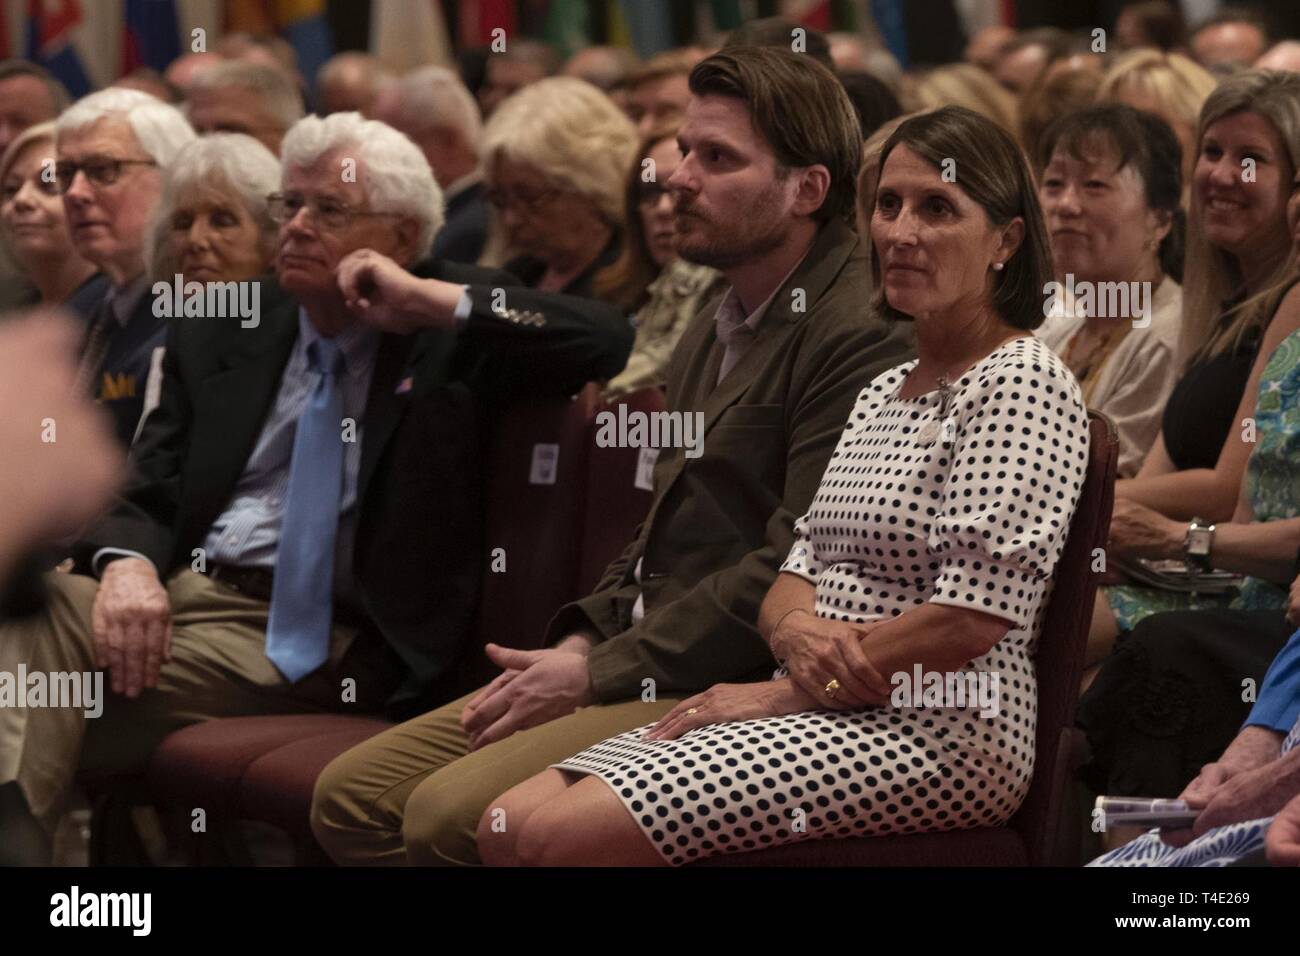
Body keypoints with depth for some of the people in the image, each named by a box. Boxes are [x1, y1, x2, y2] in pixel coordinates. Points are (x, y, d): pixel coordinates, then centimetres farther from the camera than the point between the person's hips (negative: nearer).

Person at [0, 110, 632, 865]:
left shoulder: (453, 343, 10)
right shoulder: (215, 342, 20)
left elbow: (609, 342, -2)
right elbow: (146, 497, 13)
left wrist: (437, 300, -7)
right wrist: (128, 563, -13)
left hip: (306, 638, -4)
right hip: (177, 591, 4)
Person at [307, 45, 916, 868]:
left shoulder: (859, 337, -14)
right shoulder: (710, 335, 20)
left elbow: (794, 567, -20)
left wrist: (599, 672, -16)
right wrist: (580, 642, 7)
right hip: (636, 664, 10)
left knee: (448, 815, -25)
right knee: (353, 798, 2)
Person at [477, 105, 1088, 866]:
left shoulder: (1022, 381, -9)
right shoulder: (885, 390, 19)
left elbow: (974, 618, -18)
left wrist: (789, 692, -11)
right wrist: (794, 631, -9)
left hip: (932, 736, -8)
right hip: (826, 713, 8)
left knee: (563, 836, -22)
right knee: (507, 827, -6)